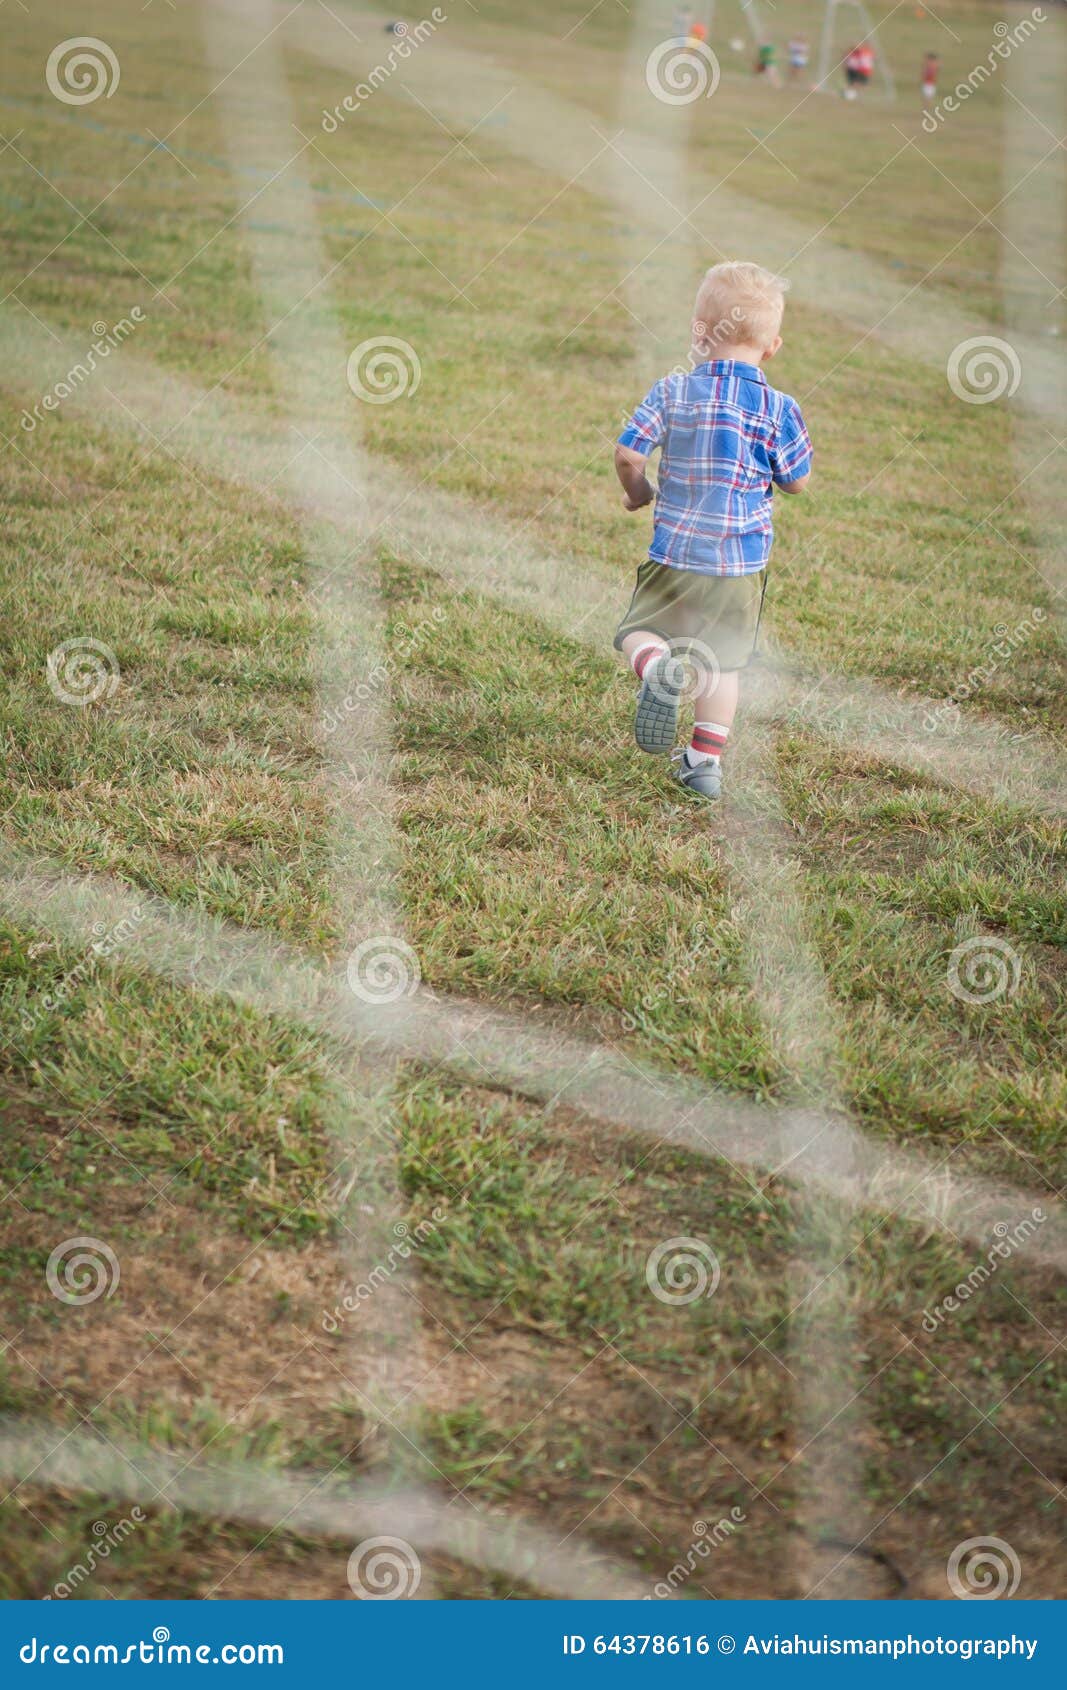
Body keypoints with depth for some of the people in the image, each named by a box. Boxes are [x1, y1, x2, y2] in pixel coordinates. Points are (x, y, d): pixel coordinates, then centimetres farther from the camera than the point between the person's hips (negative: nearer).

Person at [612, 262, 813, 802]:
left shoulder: (673, 390, -6)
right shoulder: (779, 409, -7)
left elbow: (628, 452, -8)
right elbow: (797, 481, 1)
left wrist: (638, 492, 12)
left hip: (674, 551, -1)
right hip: (743, 562, 1)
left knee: (639, 631, 12)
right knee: (725, 660, 12)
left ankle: (657, 667, -22)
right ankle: (705, 761, 15)